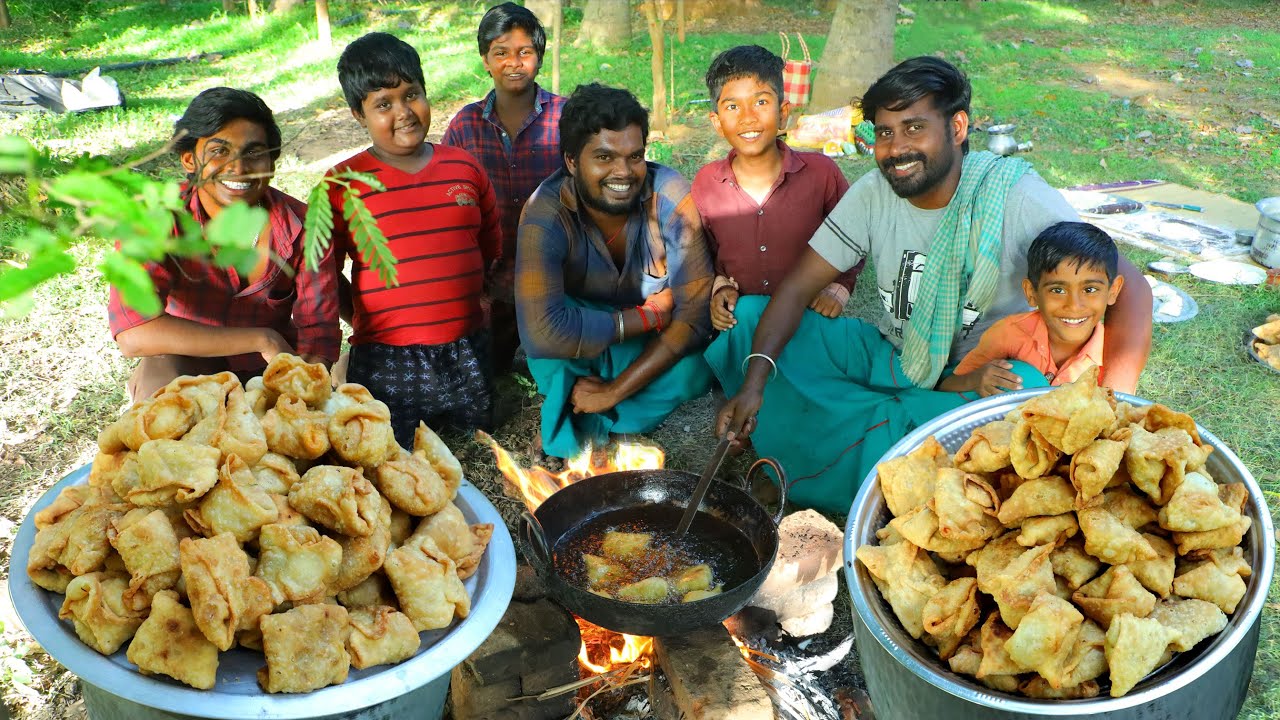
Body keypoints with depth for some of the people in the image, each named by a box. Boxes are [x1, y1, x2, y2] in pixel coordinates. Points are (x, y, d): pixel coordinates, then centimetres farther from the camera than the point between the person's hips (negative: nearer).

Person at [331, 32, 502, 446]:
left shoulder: (465, 168, 5)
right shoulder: (343, 184, -4)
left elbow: (491, 253, 14)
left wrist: (468, 309, 6)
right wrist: (366, 323, -4)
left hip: (466, 354, 3)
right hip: (386, 361, -3)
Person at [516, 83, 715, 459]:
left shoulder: (671, 196, -23)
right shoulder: (547, 213, -27)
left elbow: (695, 312, -22)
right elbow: (542, 332, -39)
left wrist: (616, 390, -25)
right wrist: (651, 315, -29)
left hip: (655, 351, 2)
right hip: (581, 351, -1)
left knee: (692, 371, -30)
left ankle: (580, 415, -7)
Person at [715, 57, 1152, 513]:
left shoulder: (1016, 198, -18)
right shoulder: (873, 193, -5)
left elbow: (1128, 287, -24)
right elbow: (799, 287, -7)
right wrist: (754, 379, -23)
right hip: (890, 354, 5)